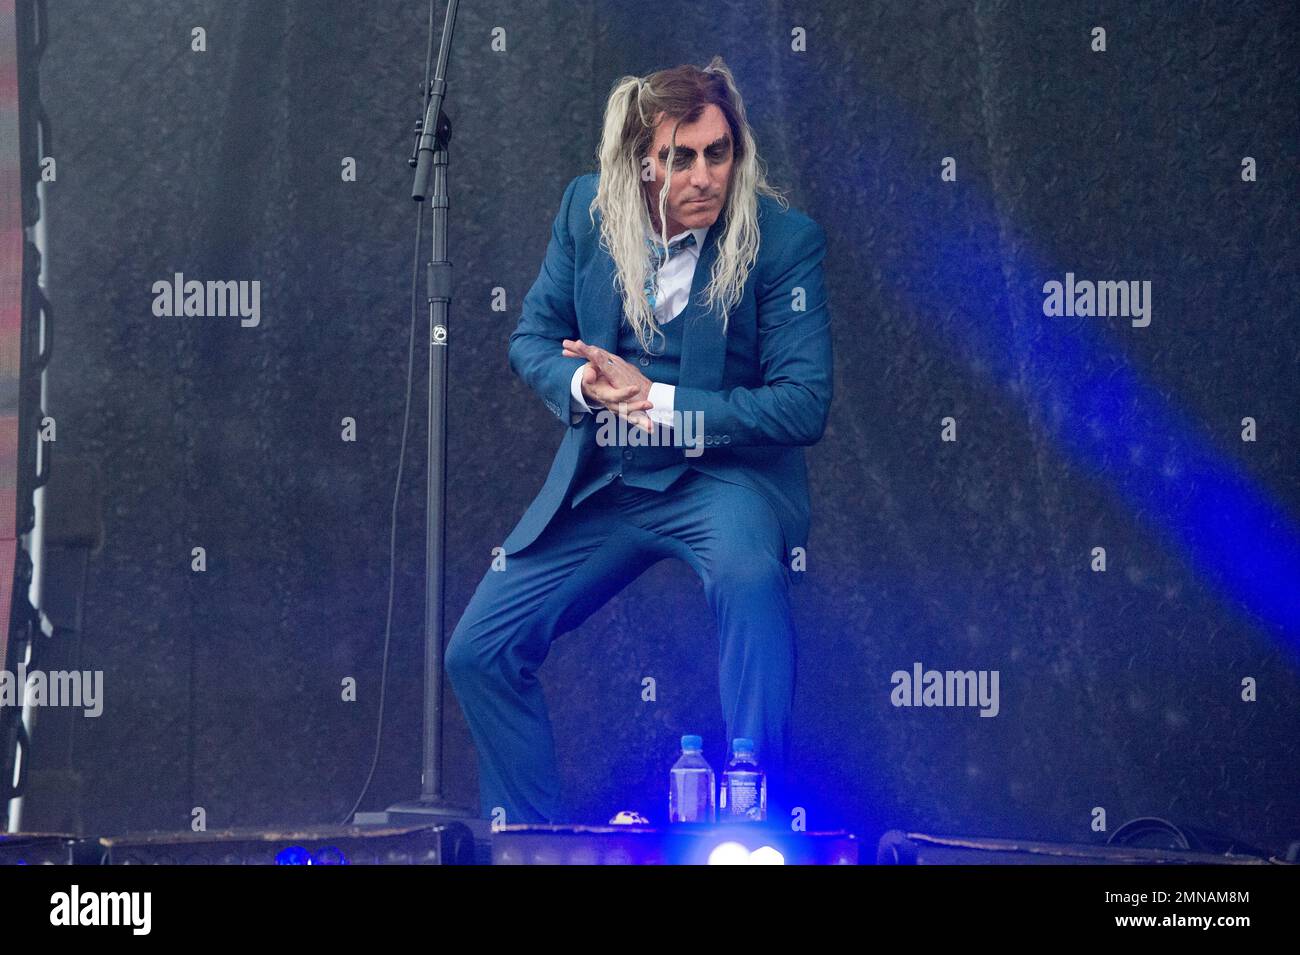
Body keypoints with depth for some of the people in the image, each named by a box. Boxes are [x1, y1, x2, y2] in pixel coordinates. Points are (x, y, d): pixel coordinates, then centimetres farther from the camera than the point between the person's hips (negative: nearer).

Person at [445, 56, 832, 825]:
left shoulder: (785, 238, -13)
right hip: (602, 480, 5)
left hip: (725, 471, -5)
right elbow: (532, 338, 9)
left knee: (749, 575, -39)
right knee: (478, 652, 0)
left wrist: (658, 402, -22)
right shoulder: (588, 209, -1)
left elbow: (804, 405, -16)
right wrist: (585, 385, -15)